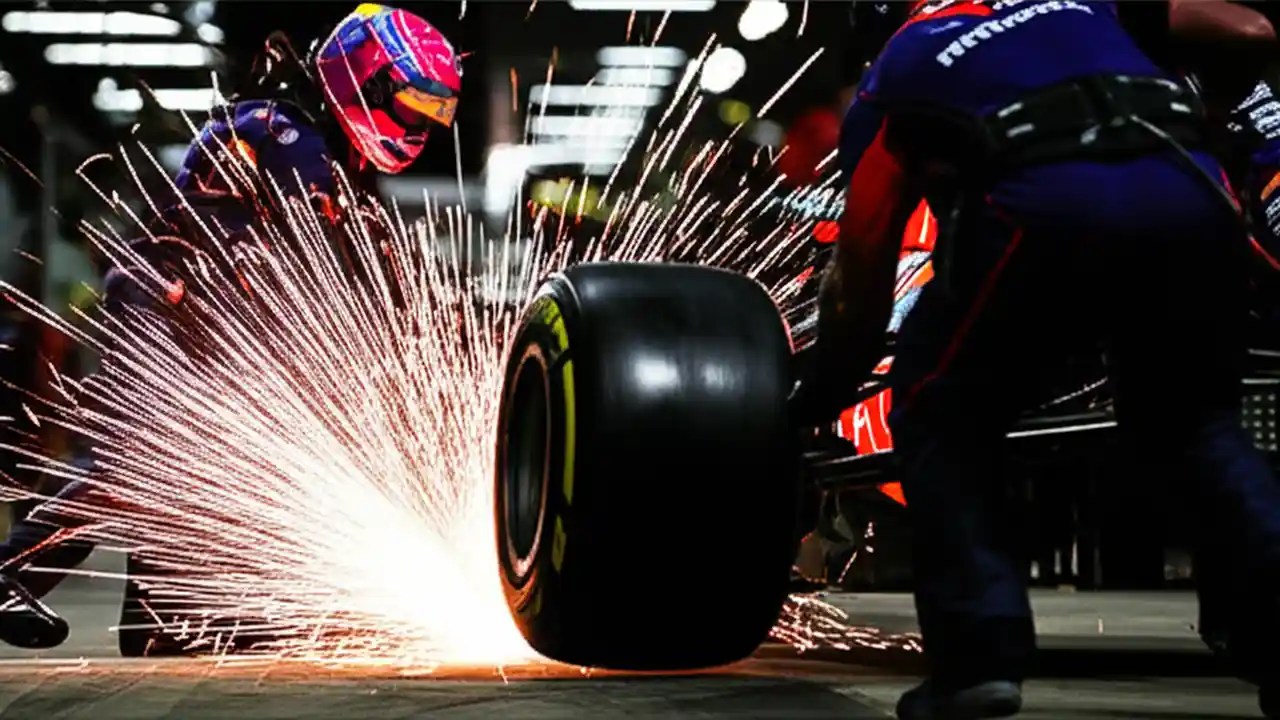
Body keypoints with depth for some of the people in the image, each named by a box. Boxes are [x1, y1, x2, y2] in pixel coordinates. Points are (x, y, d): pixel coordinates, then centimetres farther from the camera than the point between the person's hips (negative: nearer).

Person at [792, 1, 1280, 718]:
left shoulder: (896, 70, 26)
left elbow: (863, 262, 24)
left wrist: (827, 388, 36)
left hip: (1046, 214, -3)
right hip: (1191, 201, 4)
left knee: (941, 419, 17)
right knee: (1194, 423, 26)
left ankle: (980, 653, 3)